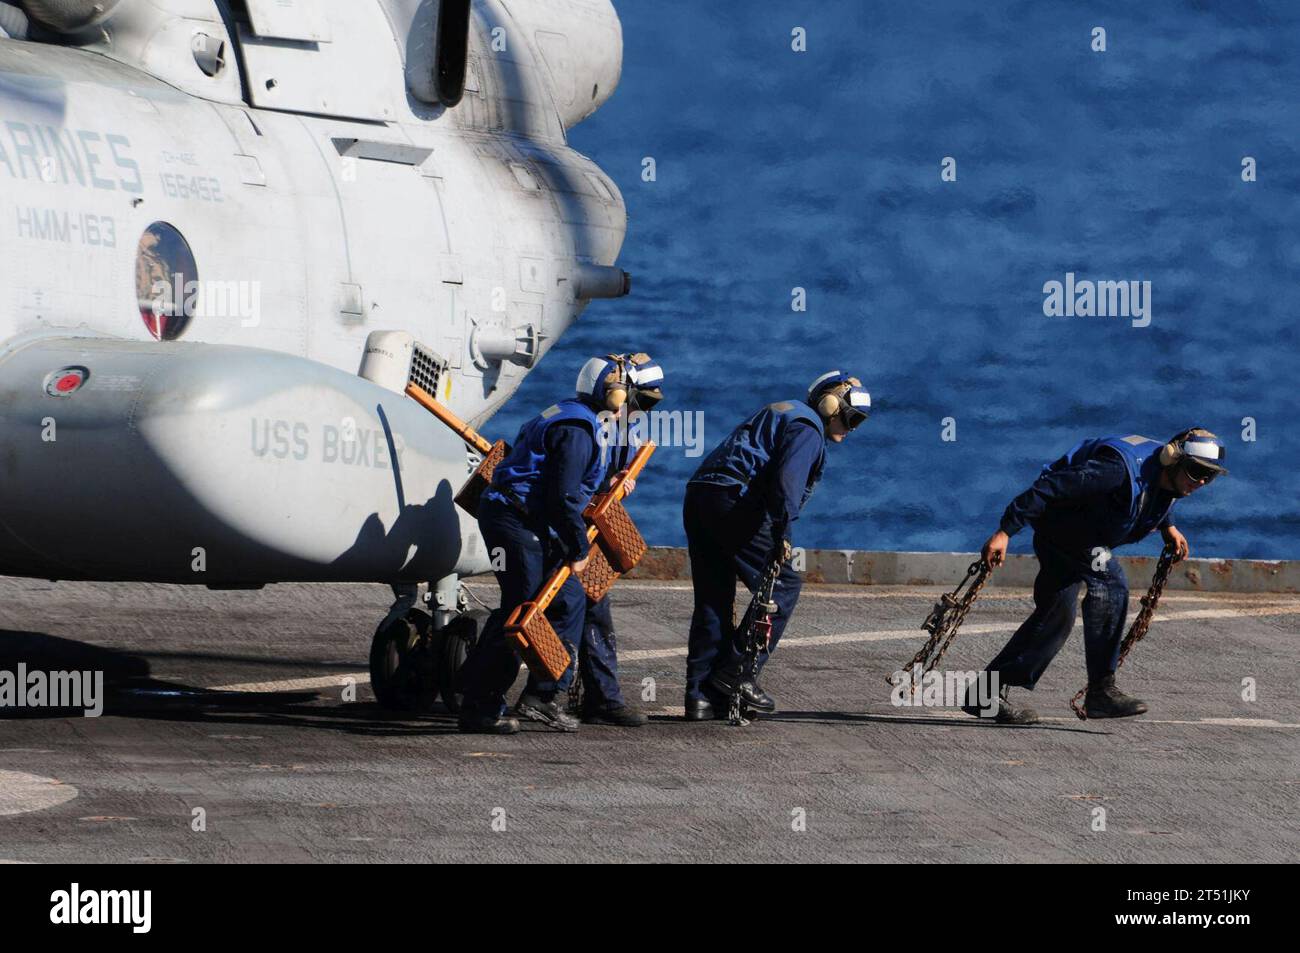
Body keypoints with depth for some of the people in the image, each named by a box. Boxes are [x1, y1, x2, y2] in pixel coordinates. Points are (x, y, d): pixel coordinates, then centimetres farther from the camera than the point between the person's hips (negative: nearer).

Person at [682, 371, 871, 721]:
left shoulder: (784, 414, 30)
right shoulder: (808, 427, -2)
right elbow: (787, 481, -19)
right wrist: (782, 533, -24)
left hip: (699, 496, 10)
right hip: (735, 504, -10)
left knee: (713, 601, 10)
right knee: (782, 587, -2)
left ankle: (700, 696, 7)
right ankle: (737, 674, -5)